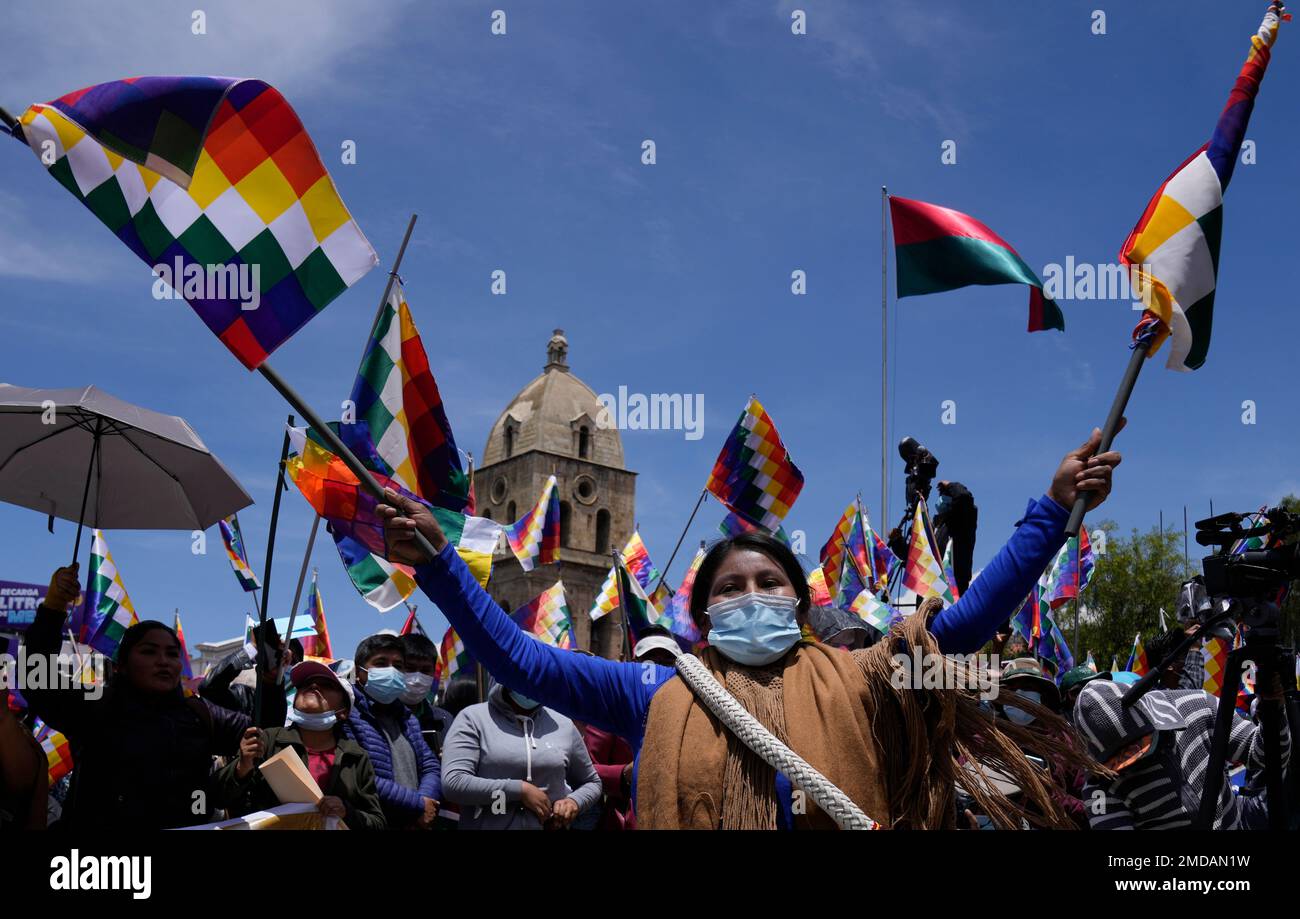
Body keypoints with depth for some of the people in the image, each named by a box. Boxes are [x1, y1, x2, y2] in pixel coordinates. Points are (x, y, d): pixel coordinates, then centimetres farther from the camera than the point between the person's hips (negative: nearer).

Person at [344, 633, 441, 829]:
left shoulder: (406, 717, 15)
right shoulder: (347, 713, -12)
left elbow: (431, 767, 10)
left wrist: (426, 800, -13)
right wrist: (417, 805, -17)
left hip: (413, 824, 7)